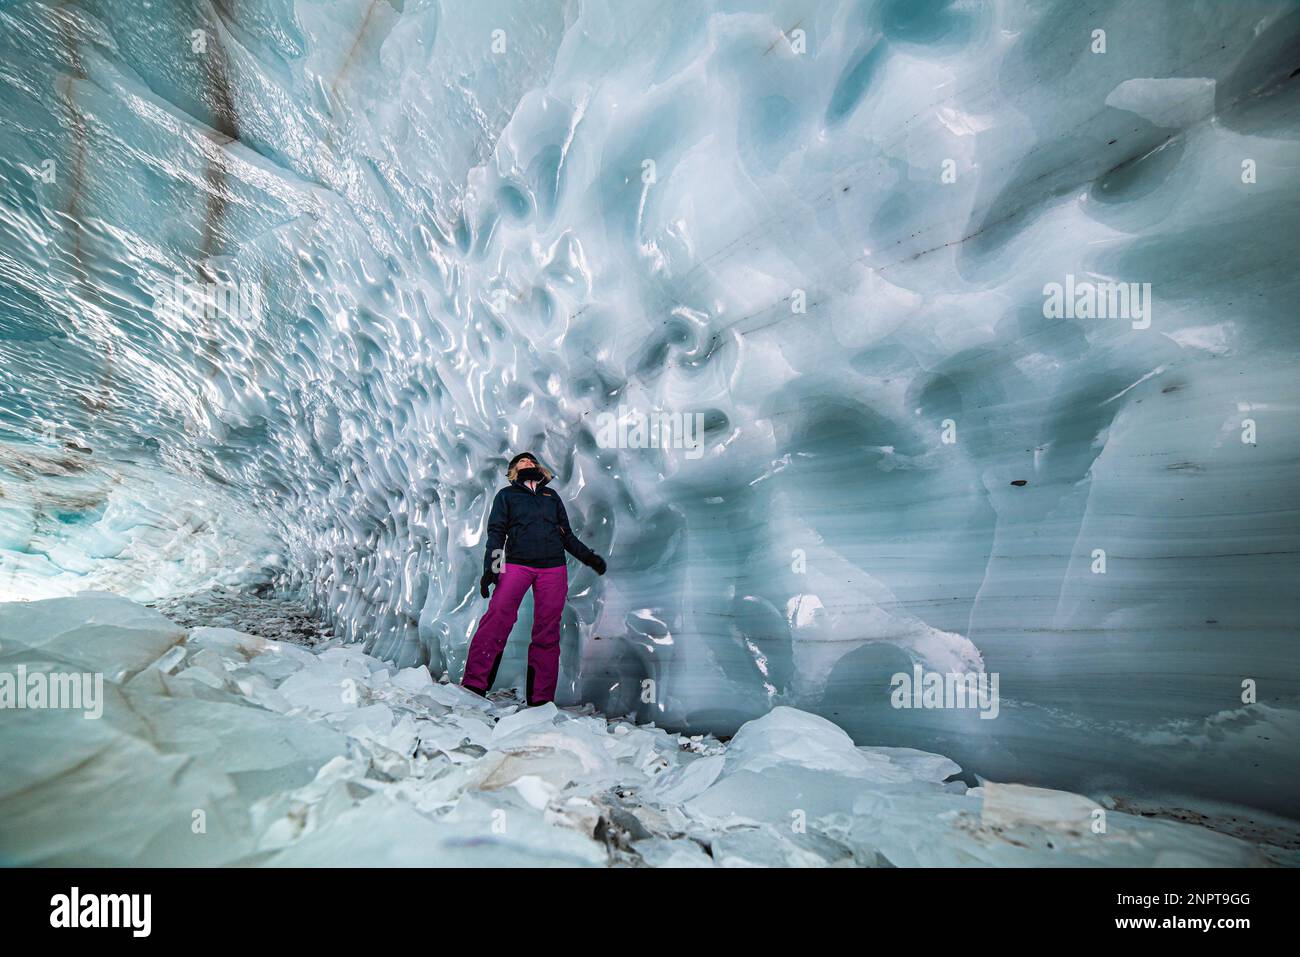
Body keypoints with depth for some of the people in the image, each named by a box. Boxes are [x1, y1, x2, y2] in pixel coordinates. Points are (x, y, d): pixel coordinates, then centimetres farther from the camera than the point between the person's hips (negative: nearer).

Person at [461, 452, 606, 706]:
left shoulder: (552, 496, 24)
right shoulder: (506, 495, 18)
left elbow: (567, 535, 25)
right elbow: (496, 533, 8)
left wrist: (588, 556, 14)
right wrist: (490, 568, -5)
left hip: (553, 569, 2)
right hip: (516, 565, -2)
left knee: (547, 632, -2)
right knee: (496, 618, -20)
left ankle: (541, 699, 1)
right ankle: (474, 685, -18)